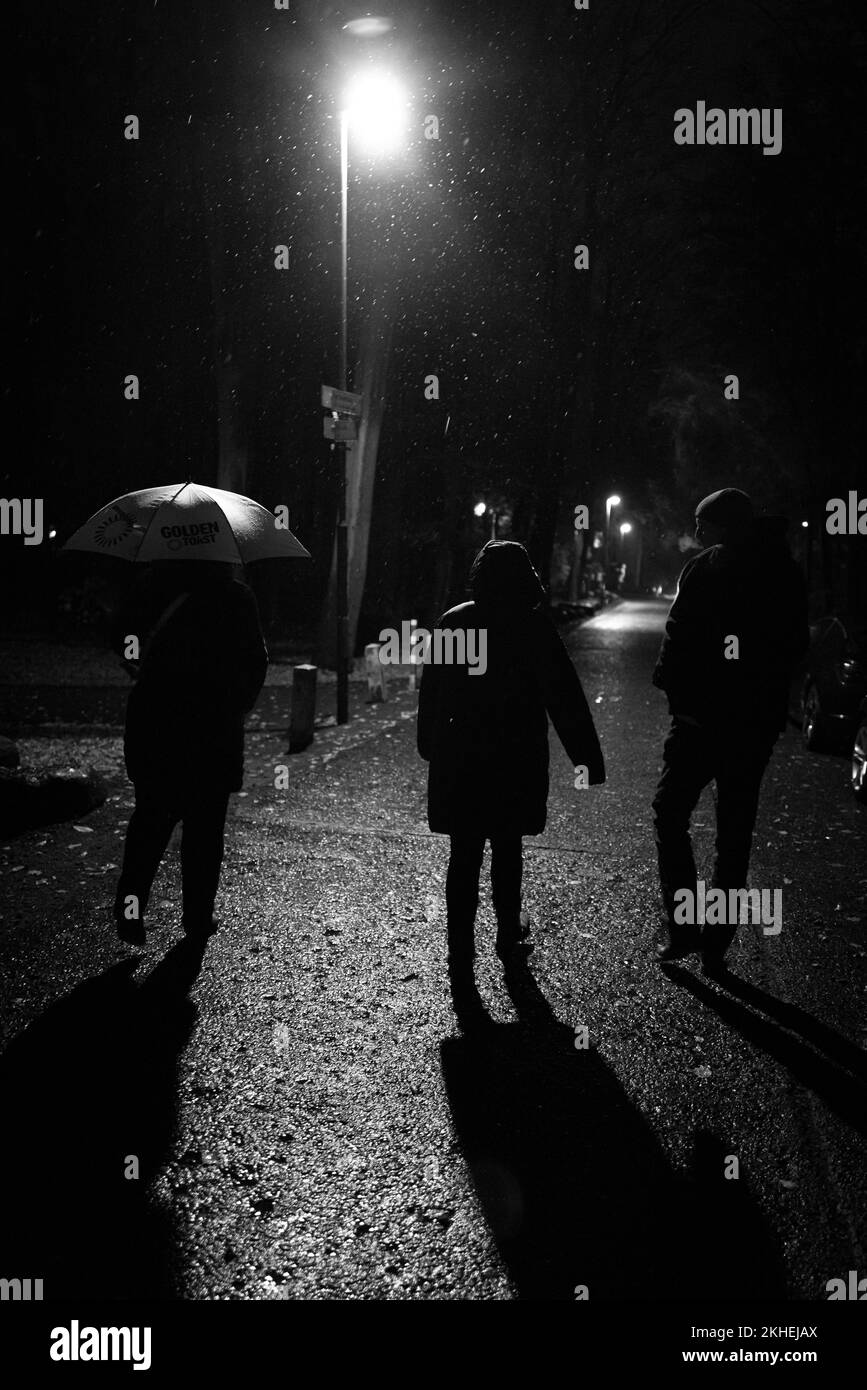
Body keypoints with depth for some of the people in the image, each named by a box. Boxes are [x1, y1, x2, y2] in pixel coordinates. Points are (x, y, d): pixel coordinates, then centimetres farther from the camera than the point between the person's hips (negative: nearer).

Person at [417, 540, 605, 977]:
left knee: (464, 853, 6)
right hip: (516, 760, -2)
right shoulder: (533, 626, -8)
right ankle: (509, 935, 26)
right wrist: (587, 758, -6)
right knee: (507, 848, 13)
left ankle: (460, 945, 7)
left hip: (458, 760, 2)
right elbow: (563, 696, -9)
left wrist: (430, 746, 19)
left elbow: (431, 691, 8)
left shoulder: (452, 621, 1)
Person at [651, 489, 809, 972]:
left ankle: (684, 927, -1)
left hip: (703, 715, -5)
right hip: (760, 720, 6)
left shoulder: (706, 569, -9)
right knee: (736, 832, 11)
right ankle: (717, 944, 16)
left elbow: (681, 639, -14)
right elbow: (796, 646, 15)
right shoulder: (788, 572, 10)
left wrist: (673, 688, -2)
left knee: (671, 812, 7)